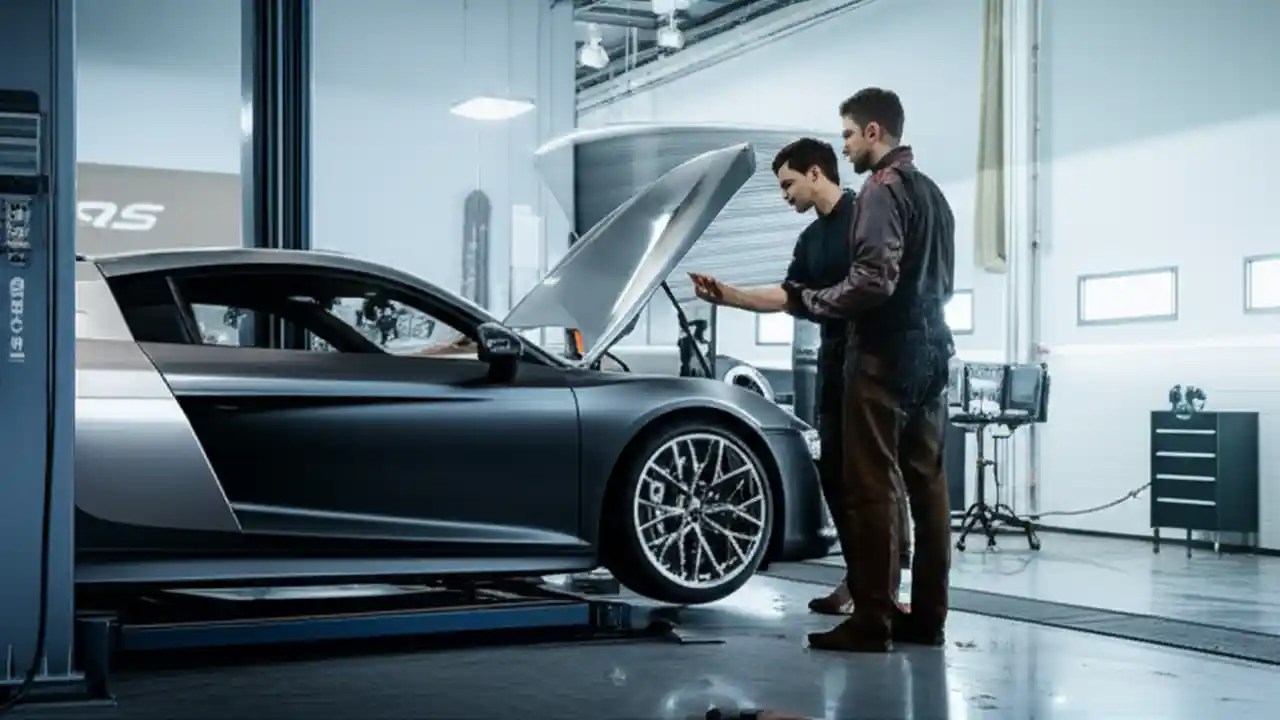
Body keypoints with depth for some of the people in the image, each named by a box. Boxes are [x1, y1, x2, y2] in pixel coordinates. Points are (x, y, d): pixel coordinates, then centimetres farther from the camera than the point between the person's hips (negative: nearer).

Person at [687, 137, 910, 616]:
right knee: (835, 471, 5)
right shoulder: (811, 239, 20)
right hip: (834, 361, 8)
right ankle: (860, 575, 12)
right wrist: (725, 295, 10)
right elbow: (786, 296, 19)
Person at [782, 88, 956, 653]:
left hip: (886, 354, -9)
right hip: (931, 349, 9)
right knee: (927, 485, 8)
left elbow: (873, 279, -20)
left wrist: (806, 300, -9)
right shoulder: (932, 192, 19)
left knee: (872, 487, -8)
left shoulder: (883, 188, -9)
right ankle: (926, 616, 12)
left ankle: (871, 622, -7)